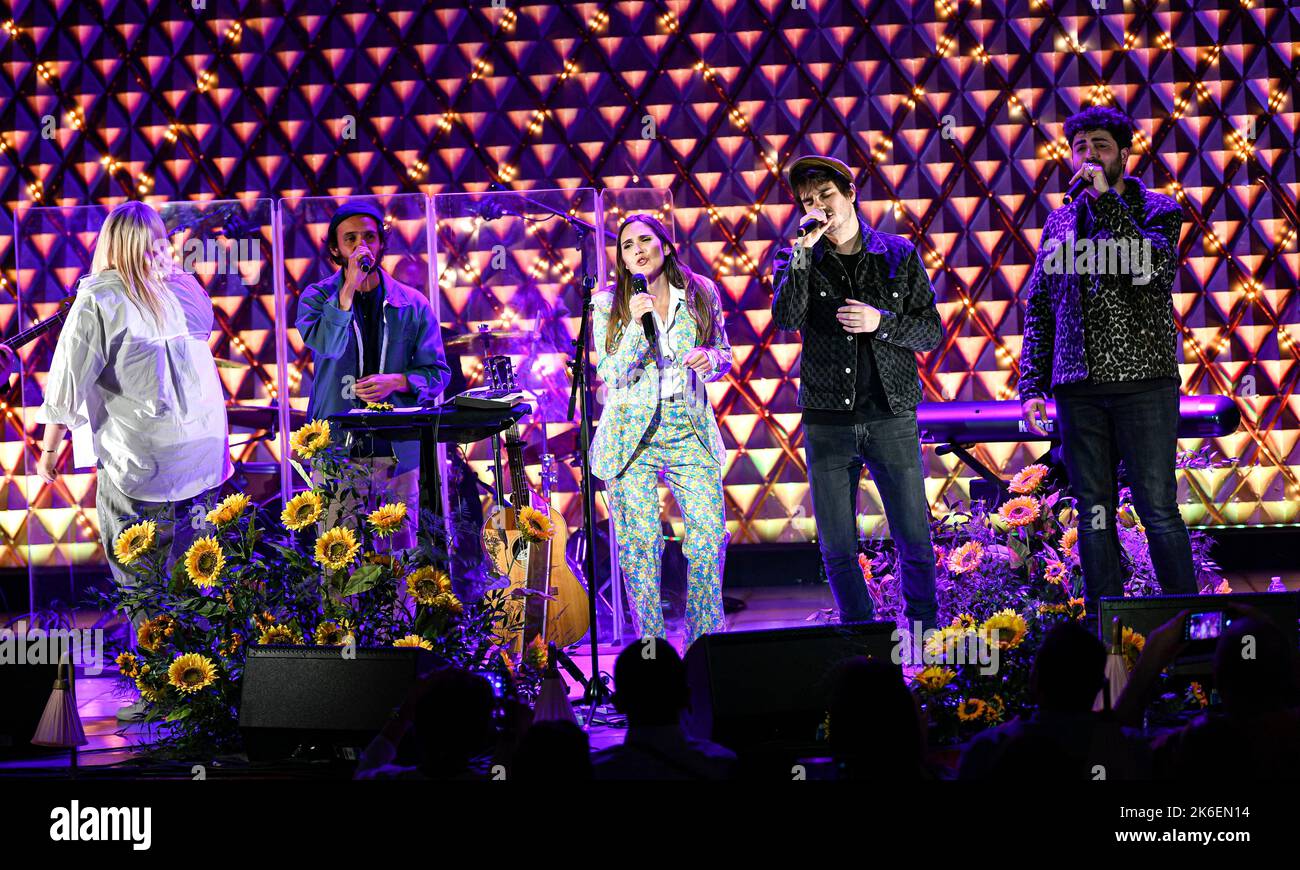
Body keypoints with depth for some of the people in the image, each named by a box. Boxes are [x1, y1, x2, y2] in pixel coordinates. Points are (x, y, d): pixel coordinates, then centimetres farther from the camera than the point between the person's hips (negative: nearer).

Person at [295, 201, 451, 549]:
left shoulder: (412, 304, 6)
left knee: (401, 549, 8)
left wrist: (395, 381, -11)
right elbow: (326, 346, -17)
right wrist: (349, 288, -19)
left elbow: (437, 372, 7)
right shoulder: (317, 297, 3)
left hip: (398, 450, 2)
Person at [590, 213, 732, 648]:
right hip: (633, 432, -2)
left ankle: (706, 645, 9)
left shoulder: (701, 294, 6)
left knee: (709, 538, -5)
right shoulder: (608, 305, 1)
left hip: (691, 430, 2)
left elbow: (724, 357, 16)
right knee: (641, 545, -2)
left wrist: (710, 360, -8)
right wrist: (636, 324, -17)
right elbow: (612, 376, -6)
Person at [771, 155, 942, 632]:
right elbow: (786, 318, -12)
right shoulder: (798, 259, 6)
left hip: (891, 416, 0)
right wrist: (804, 247, -14)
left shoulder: (899, 254, 6)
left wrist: (881, 323, -12)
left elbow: (931, 331, 5)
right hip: (827, 422, 1)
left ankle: (926, 633, 15)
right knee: (837, 549, 4)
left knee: (915, 542, 1)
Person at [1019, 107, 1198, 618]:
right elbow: (1038, 310, 16)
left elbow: (1148, 266, -18)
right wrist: (1031, 386, 8)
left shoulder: (1158, 210, 3)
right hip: (1078, 390, 4)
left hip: (1144, 383, -4)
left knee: (1158, 509, -5)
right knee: (1094, 514, 6)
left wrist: (1106, 200, -14)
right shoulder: (1059, 223, 15)